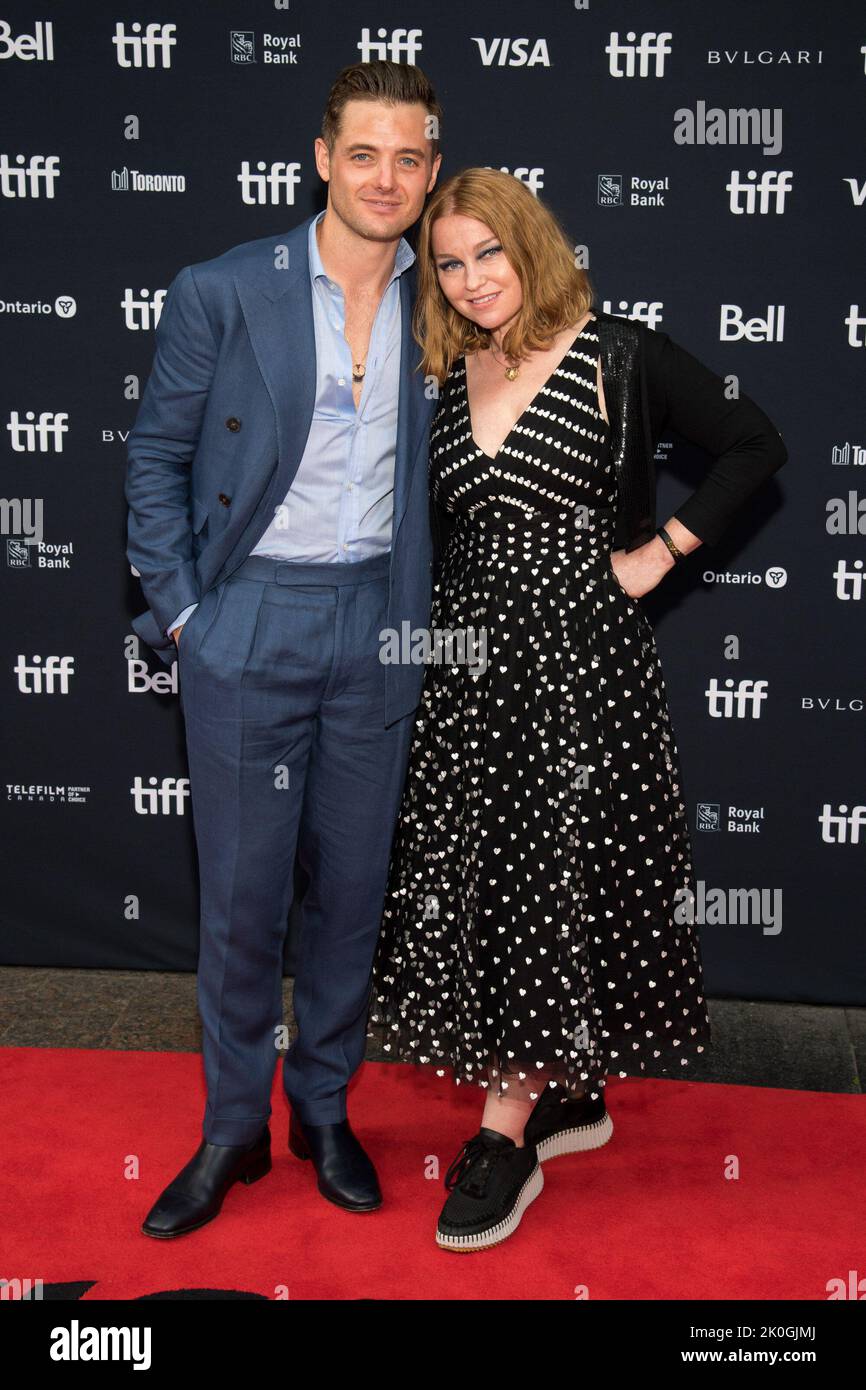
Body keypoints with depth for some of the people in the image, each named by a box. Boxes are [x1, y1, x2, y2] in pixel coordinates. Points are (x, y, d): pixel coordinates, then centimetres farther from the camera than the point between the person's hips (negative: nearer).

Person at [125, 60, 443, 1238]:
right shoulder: (222, 293, -4)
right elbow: (156, 454, 1)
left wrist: (421, 605, 7)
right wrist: (180, 609, -5)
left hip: (378, 630, 3)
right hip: (251, 626, -2)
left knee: (352, 887, 11)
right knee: (241, 894, 4)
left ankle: (325, 1110, 30)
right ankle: (232, 1131, 23)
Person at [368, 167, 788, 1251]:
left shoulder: (620, 359, -3)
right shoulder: (441, 380, 11)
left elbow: (755, 445, 2)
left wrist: (660, 553, -5)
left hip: (581, 655, -5)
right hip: (471, 661, 5)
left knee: (550, 878, -2)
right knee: (472, 877, 6)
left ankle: (506, 1131, 7)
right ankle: (567, 1098, 22)